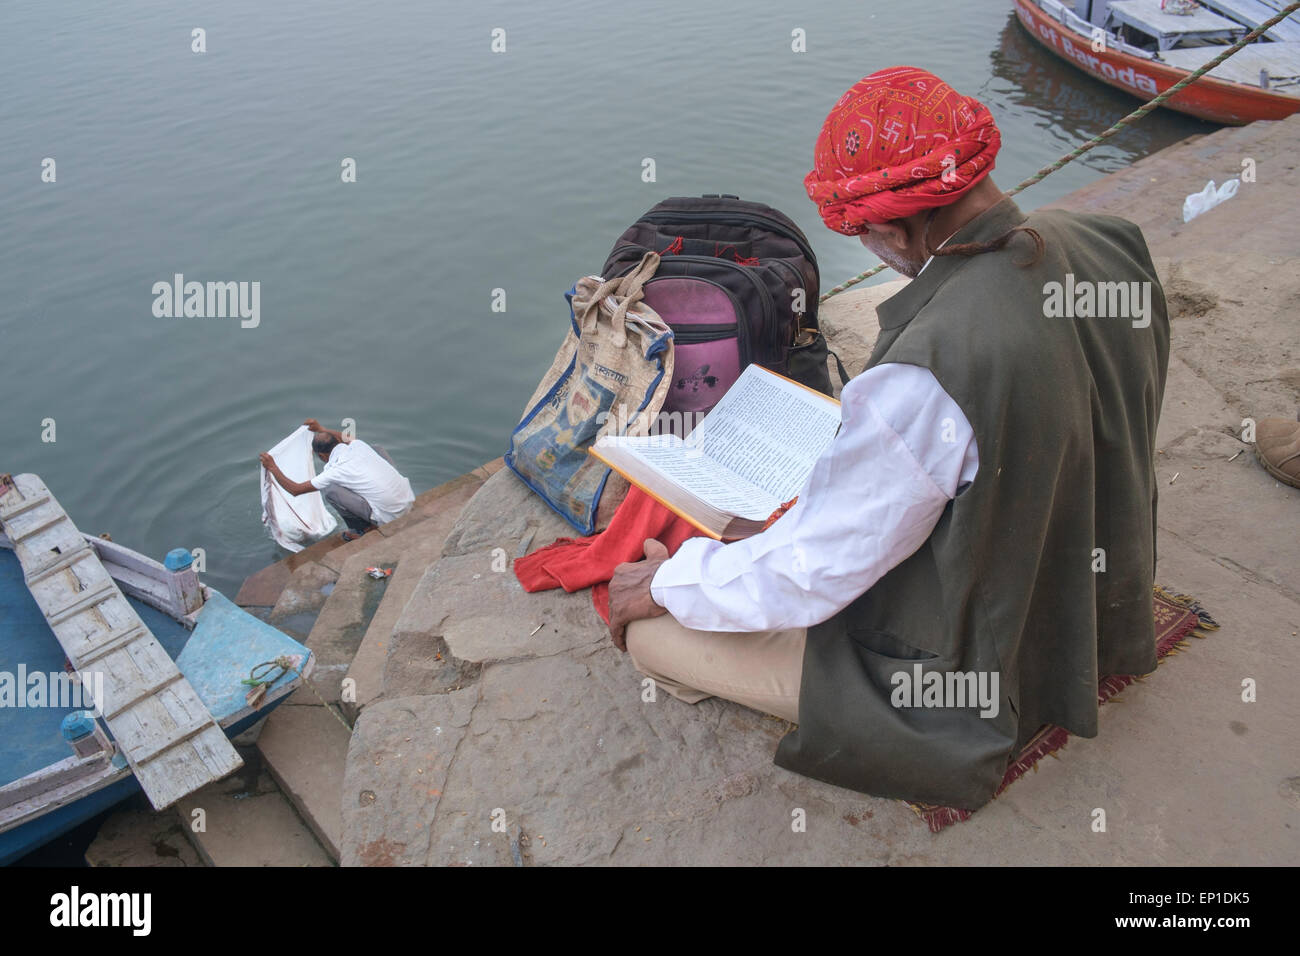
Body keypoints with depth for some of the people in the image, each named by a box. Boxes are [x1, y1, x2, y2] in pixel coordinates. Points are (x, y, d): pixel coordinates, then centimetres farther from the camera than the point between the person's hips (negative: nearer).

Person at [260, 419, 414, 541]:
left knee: (329, 490, -8)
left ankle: (361, 529, 9)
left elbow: (295, 489, 0)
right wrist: (321, 430, 45)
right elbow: (344, 438, 36)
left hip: (389, 517, -7)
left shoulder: (335, 472, -11)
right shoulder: (359, 445, 4)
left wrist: (272, 467, 11)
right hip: (410, 499, 7)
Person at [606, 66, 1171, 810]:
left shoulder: (927, 371, -37)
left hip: (971, 673, -8)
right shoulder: (1108, 246, -10)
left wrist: (670, 583, -8)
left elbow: (811, 574, -25)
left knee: (646, 621, -5)